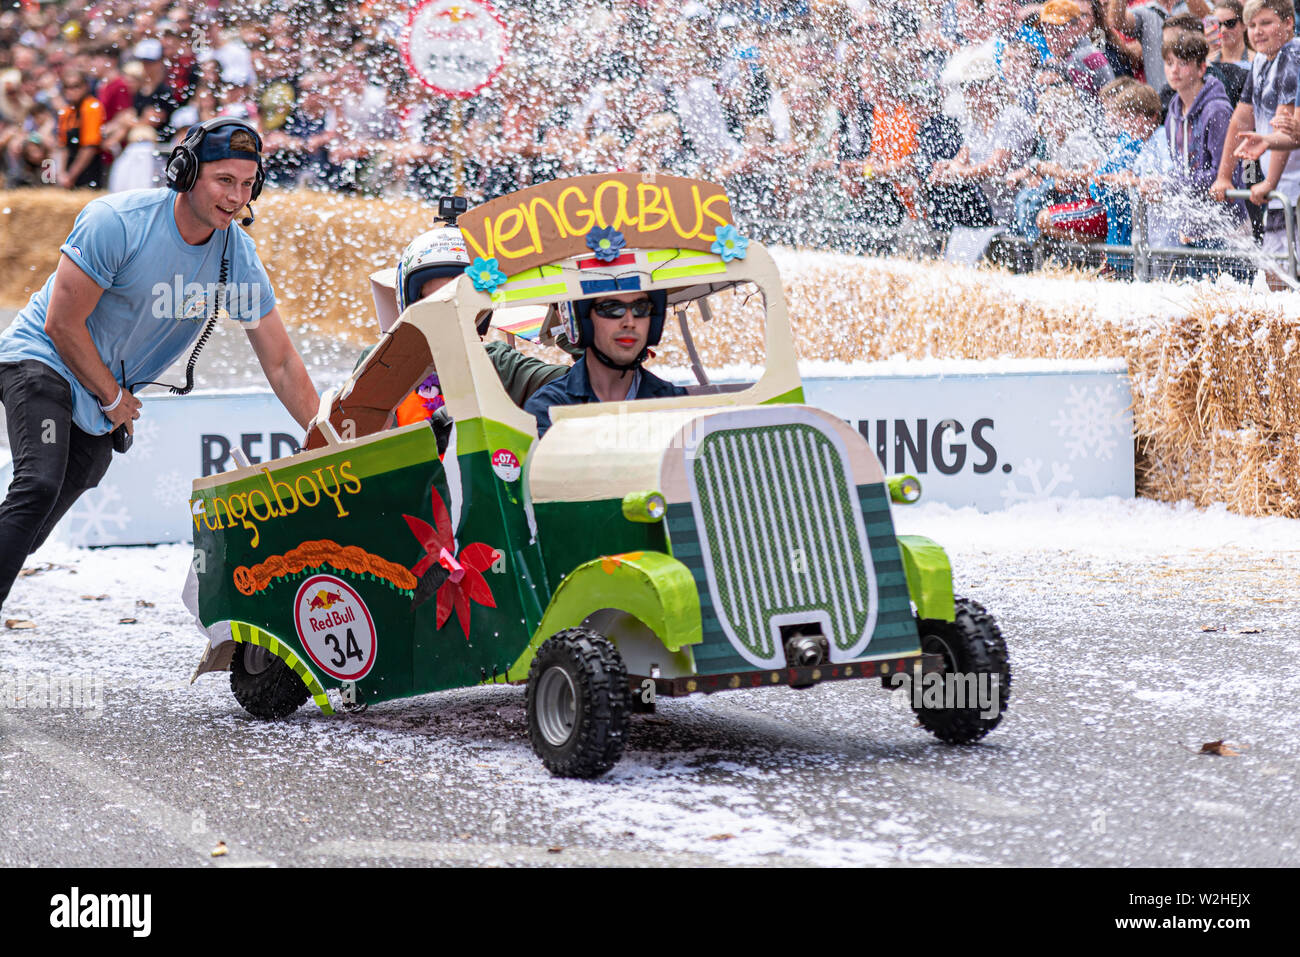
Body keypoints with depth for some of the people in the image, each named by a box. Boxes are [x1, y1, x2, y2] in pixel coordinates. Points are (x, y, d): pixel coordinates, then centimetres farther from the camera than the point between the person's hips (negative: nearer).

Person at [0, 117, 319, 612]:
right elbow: (63, 324, -18)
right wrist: (113, 399, -8)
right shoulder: (117, 221, -22)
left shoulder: (240, 259, -6)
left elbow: (282, 364, 1)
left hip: (114, 392, 7)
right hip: (44, 360, -7)